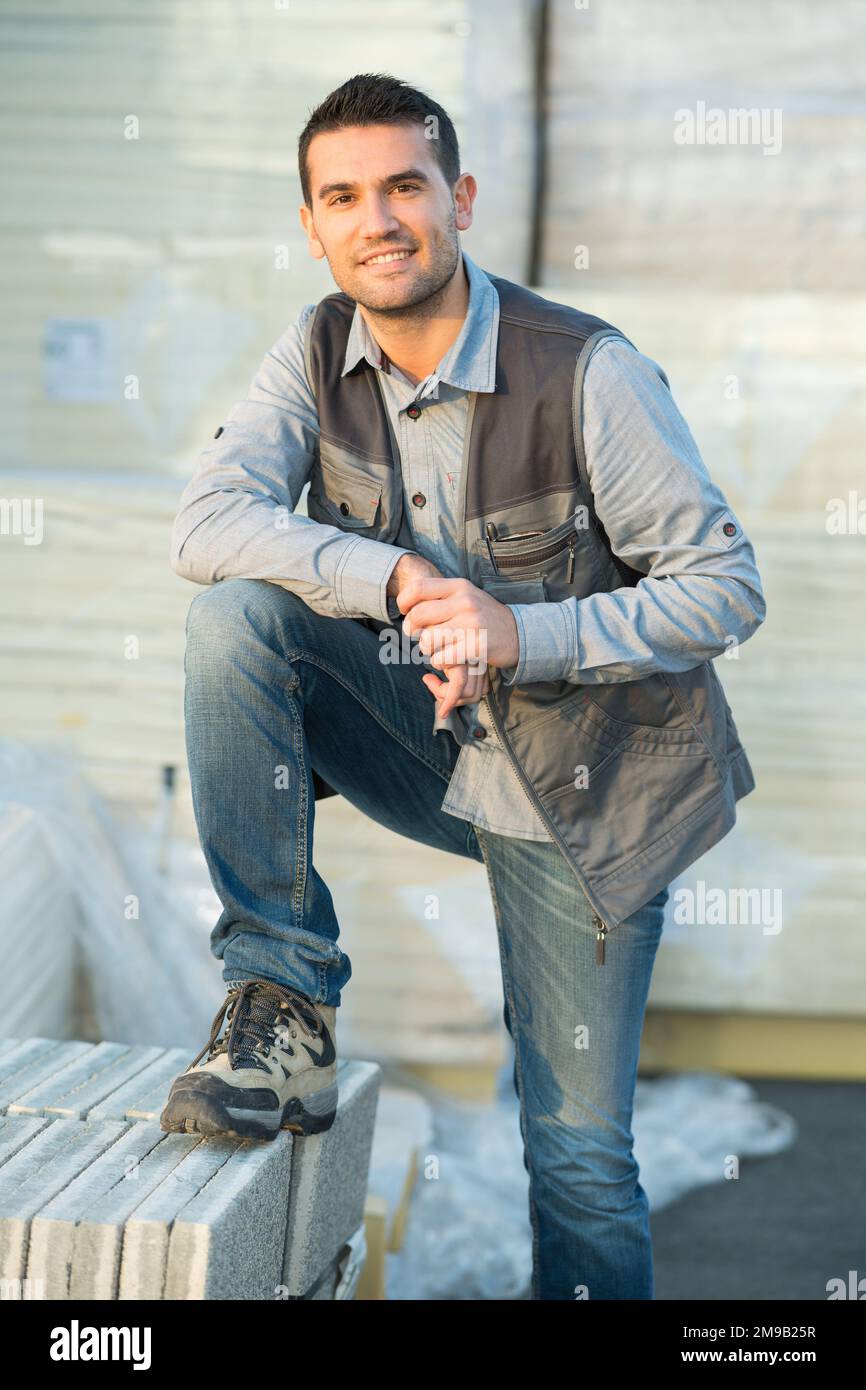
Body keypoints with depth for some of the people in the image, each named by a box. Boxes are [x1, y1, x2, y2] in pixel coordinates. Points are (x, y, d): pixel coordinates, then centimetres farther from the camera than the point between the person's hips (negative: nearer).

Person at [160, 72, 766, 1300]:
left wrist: (523, 634, -31)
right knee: (233, 614, -24)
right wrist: (400, 577, -32)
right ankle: (283, 1006, -17)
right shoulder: (318, 353, -6)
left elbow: (728, 588, -17)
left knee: (577, 1148, -1)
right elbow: (205, 522, -18)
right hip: (421, 740, 3)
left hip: (582, 781, -3)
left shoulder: (588, 371, -19)